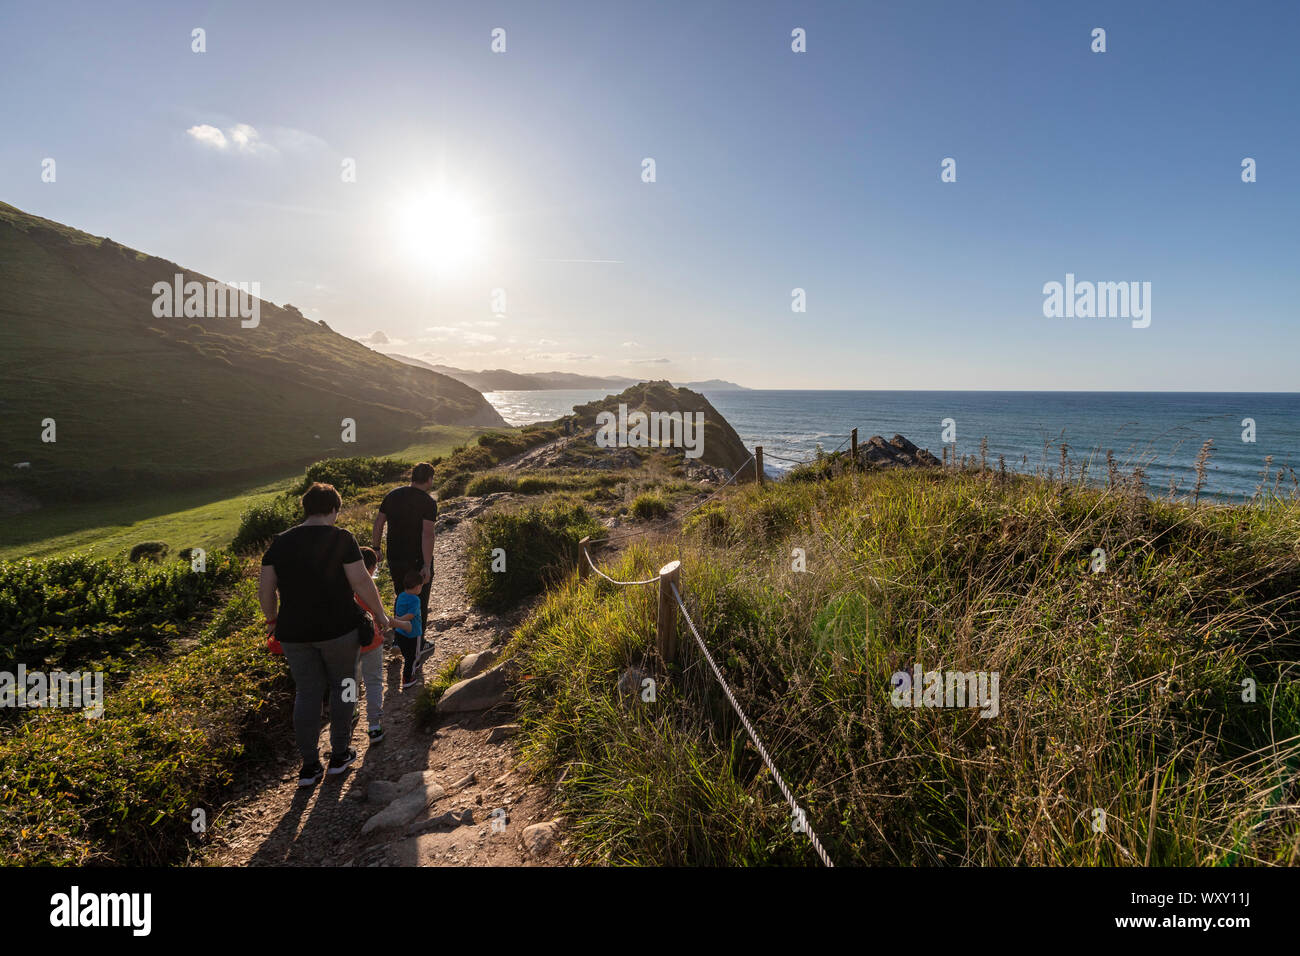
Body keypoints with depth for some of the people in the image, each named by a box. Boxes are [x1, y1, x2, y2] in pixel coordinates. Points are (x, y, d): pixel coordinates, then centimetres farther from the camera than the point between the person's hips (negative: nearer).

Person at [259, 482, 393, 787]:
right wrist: (380, 614, -1)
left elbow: (265, 590, 5)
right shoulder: (341, 539, -11)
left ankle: (309, 766, 20)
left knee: (306, 693, 14)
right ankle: (339, 755, 25)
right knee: (342, 686, 15)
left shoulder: (280, 542, 2)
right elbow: (361, 583, -14)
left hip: (294, 633, 4)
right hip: (338, 628, -3)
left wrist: (272, 619, 21)